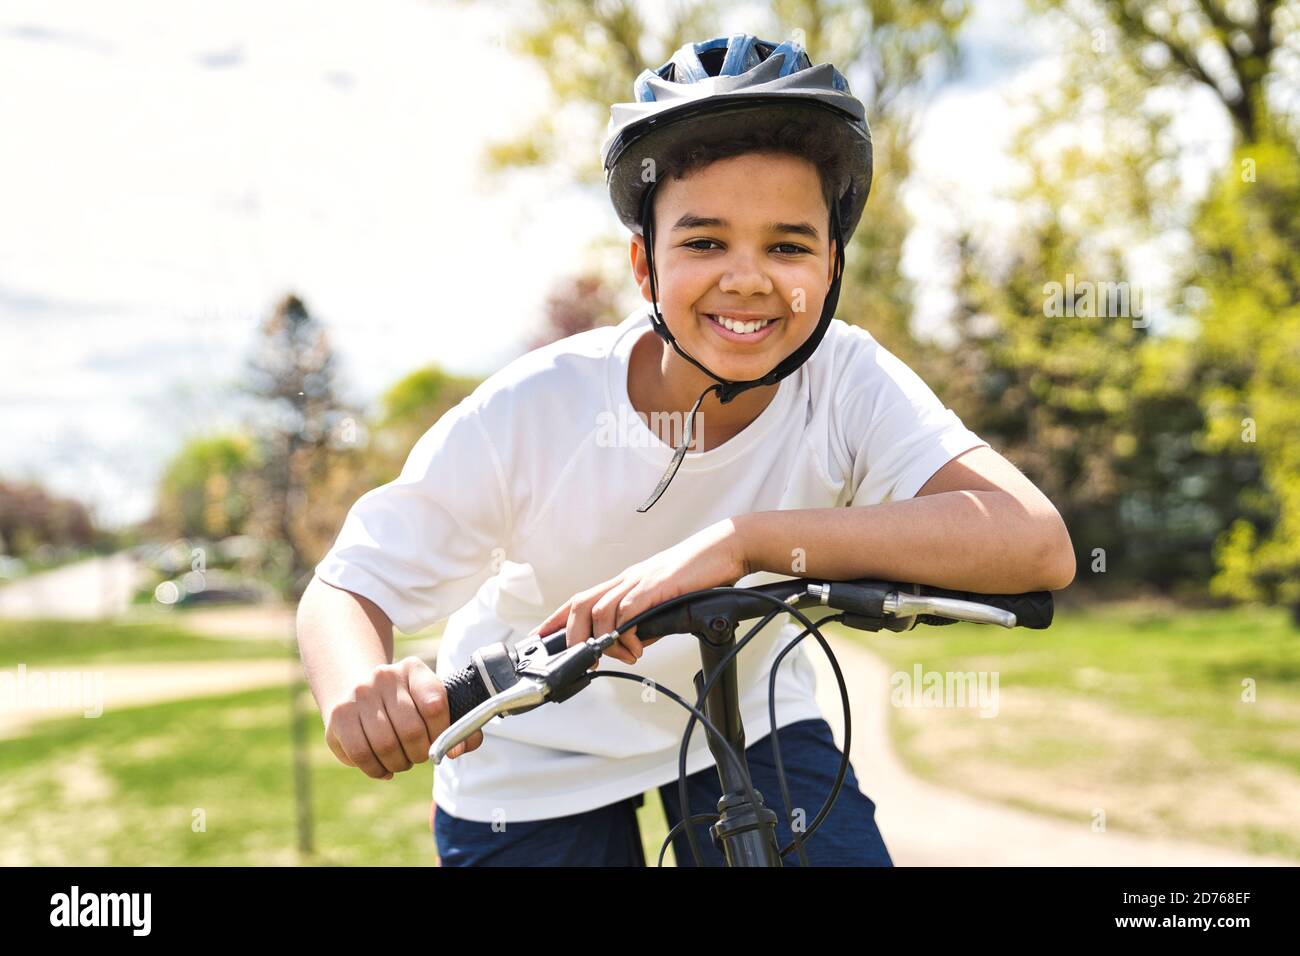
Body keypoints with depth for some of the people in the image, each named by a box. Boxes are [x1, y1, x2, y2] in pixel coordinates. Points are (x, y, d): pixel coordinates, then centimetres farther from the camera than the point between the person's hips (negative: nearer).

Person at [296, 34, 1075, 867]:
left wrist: (744, 539, -50)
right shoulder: (529, 414, -28)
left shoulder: (849, 382, -26)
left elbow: (1038, 545, -41)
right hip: (536, 762, -1)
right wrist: (359, 691, -45)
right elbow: (346, 588, -20)